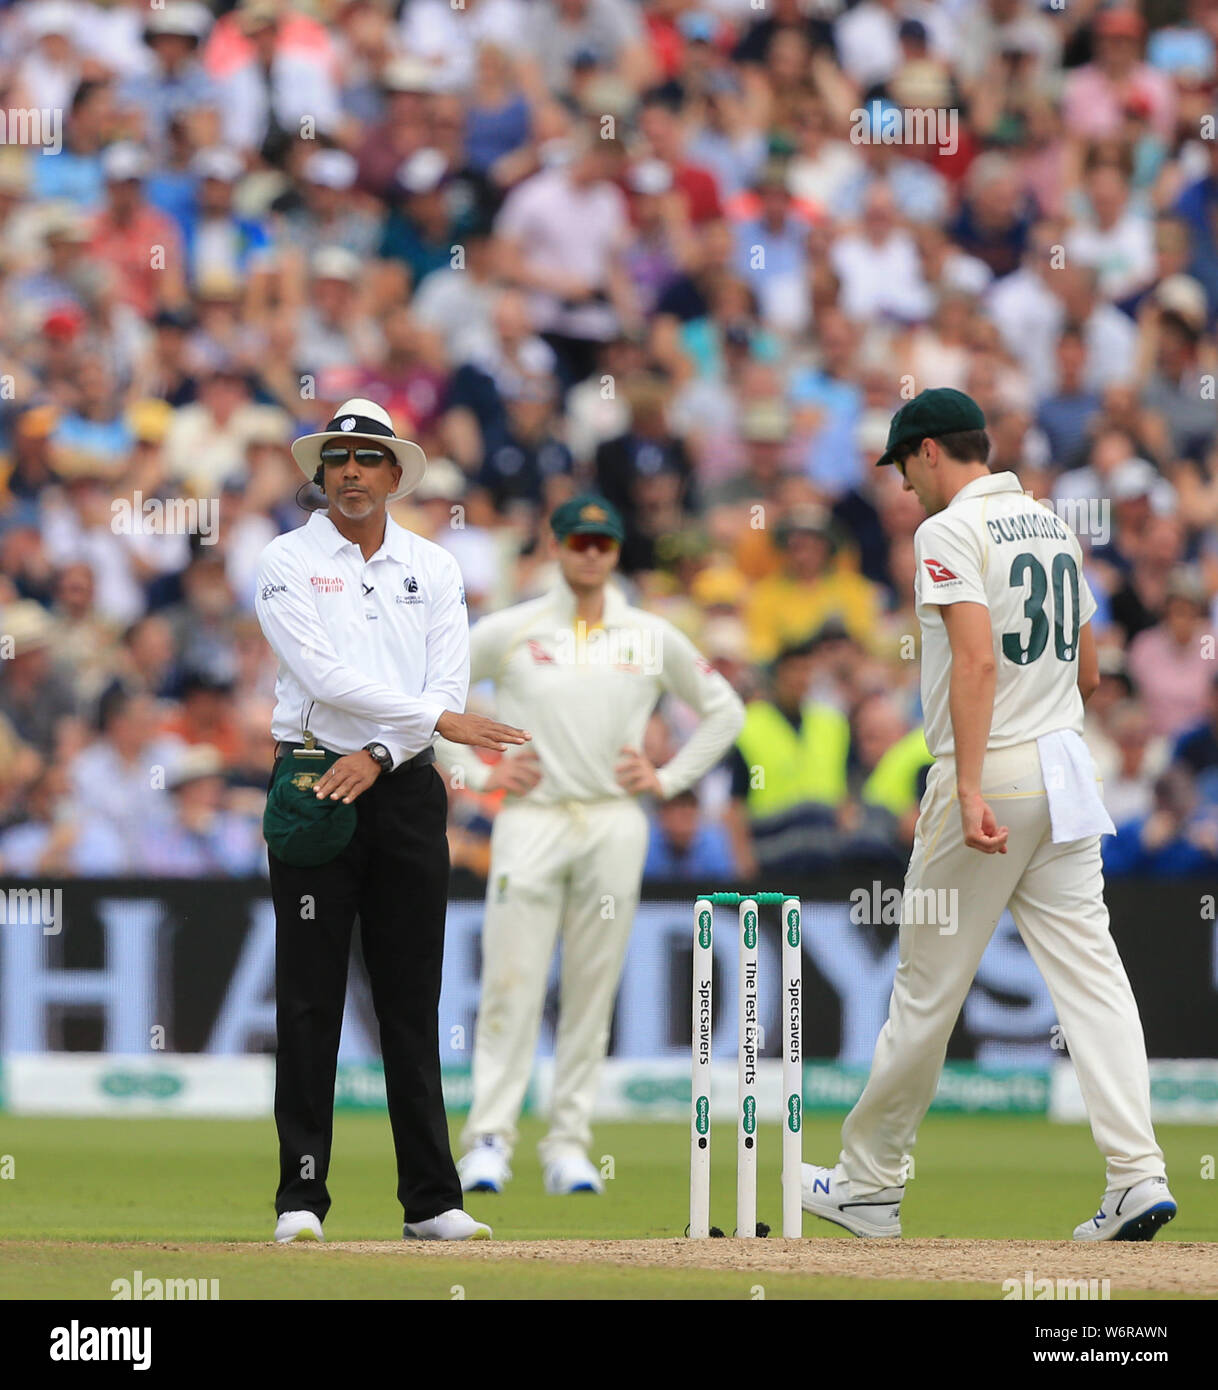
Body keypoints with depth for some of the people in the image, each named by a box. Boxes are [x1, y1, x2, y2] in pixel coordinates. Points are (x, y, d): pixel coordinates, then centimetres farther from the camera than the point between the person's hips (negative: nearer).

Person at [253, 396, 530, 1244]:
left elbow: (448, 684, 1)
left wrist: (378, 755, -13)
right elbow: (327, 677, -13)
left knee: (412, 1002, 4)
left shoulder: (435, 569, 11)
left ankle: (431, 1199, 6)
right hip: (315, 786, -3)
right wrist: (440, 718, -16)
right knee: (310, 1001, -4)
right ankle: (301, 1197, -2)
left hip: (405, 791, 3)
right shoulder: (289, 563, 0)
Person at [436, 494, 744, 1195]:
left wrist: (668, 778, 8)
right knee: (511, 986, -8)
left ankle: (570, 1145, 7)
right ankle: (490, 1140, -7)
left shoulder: (652, 638, 9)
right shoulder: (509, 632, 4)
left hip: (615, 826, 2)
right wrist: (475, 771, 2)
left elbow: (725, 710, 18)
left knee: (593, 994, 3)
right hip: (531, 819, -2)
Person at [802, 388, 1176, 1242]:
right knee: (1089, 972, -1)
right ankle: (1139, 1174, -14)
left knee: (928, 986, 3)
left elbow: (977, 660, -22)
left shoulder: (951, 531, -10)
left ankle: (869, 1185, 14)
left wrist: (970, 788, -28)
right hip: (1066, 771, 7)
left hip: (988, 773, -7)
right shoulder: (1053, 527, 15)